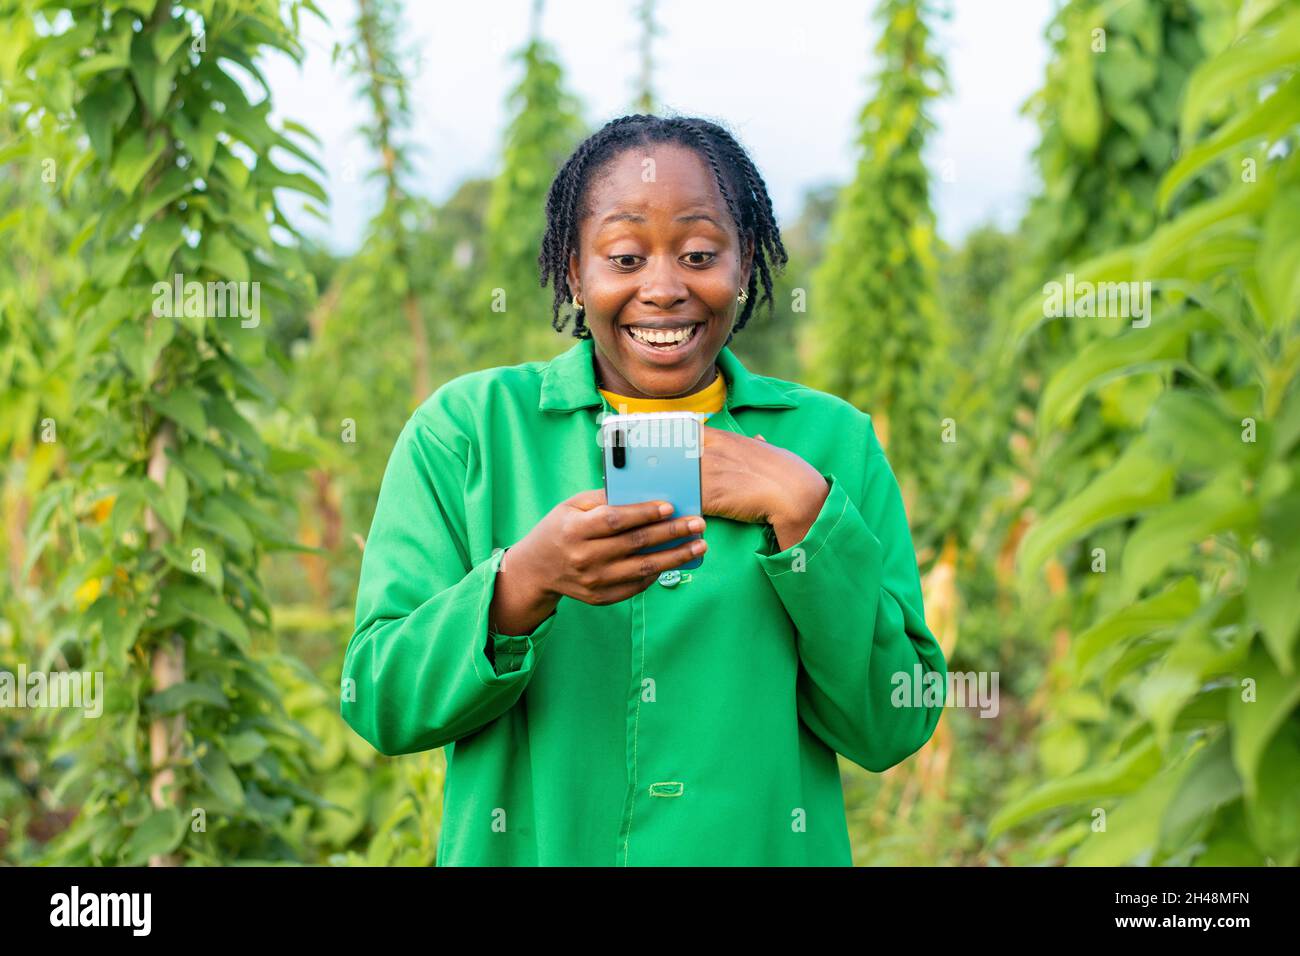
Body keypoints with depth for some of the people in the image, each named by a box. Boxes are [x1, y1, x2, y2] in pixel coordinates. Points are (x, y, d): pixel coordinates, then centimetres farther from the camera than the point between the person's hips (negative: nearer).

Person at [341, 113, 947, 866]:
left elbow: (892, 731, -6)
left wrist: (802, 510, -16)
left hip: (766, 847, 1)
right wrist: (524, 583, -25)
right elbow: (378, 706, -10)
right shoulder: (464, 428, -4)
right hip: (525, 847, -1)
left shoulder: (833, 441, -1)